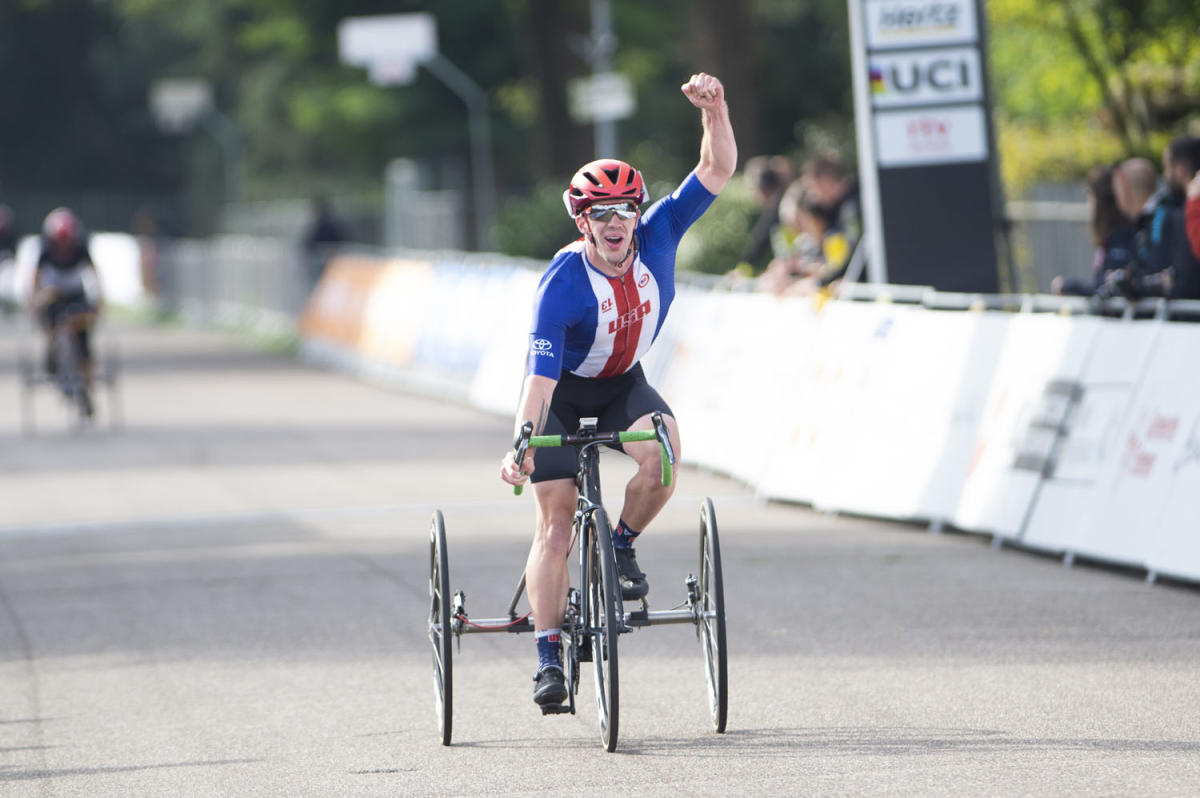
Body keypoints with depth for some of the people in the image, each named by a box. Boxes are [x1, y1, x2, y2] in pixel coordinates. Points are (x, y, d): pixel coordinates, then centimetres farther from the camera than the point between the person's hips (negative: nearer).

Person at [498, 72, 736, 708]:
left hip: (623, 384, 3)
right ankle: (549, 657, 1)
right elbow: (539, 376, -35)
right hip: (564, 392, -3)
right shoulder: (562, 285, -31)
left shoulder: (657, 238, -20)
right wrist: (520, 445, -46)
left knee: (664, 448, -29)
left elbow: (717, 171, -22)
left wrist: (714, 111, -40)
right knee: (556, 524, -7)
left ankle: (622, 548, -3)